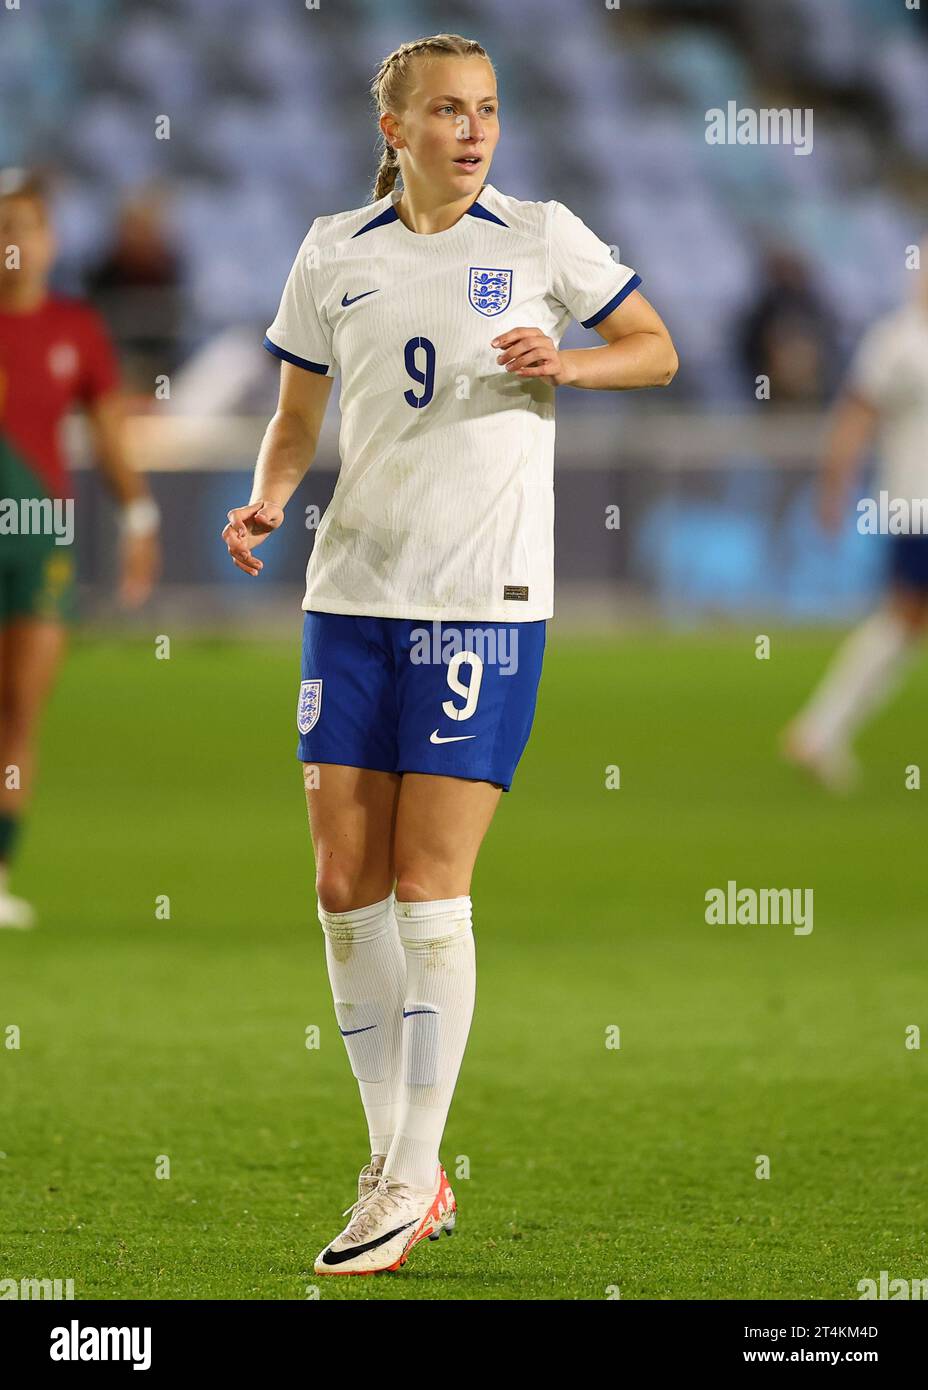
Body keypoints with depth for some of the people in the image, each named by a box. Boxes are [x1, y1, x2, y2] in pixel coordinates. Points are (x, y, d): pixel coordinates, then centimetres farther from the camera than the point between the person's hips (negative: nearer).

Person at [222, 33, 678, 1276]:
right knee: (345, 881, 1)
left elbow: (657, 349, 9)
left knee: (428, 883, -8)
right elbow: (298, 413, 16)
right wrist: (266, 503, -4)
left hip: (487, 599, -4)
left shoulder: (539, 237, 0)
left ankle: (414, 1176, 0)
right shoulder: (334, 253, 8)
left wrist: (564, 365, -10)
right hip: (353, 591, 4)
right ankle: (396, 1165, 13)